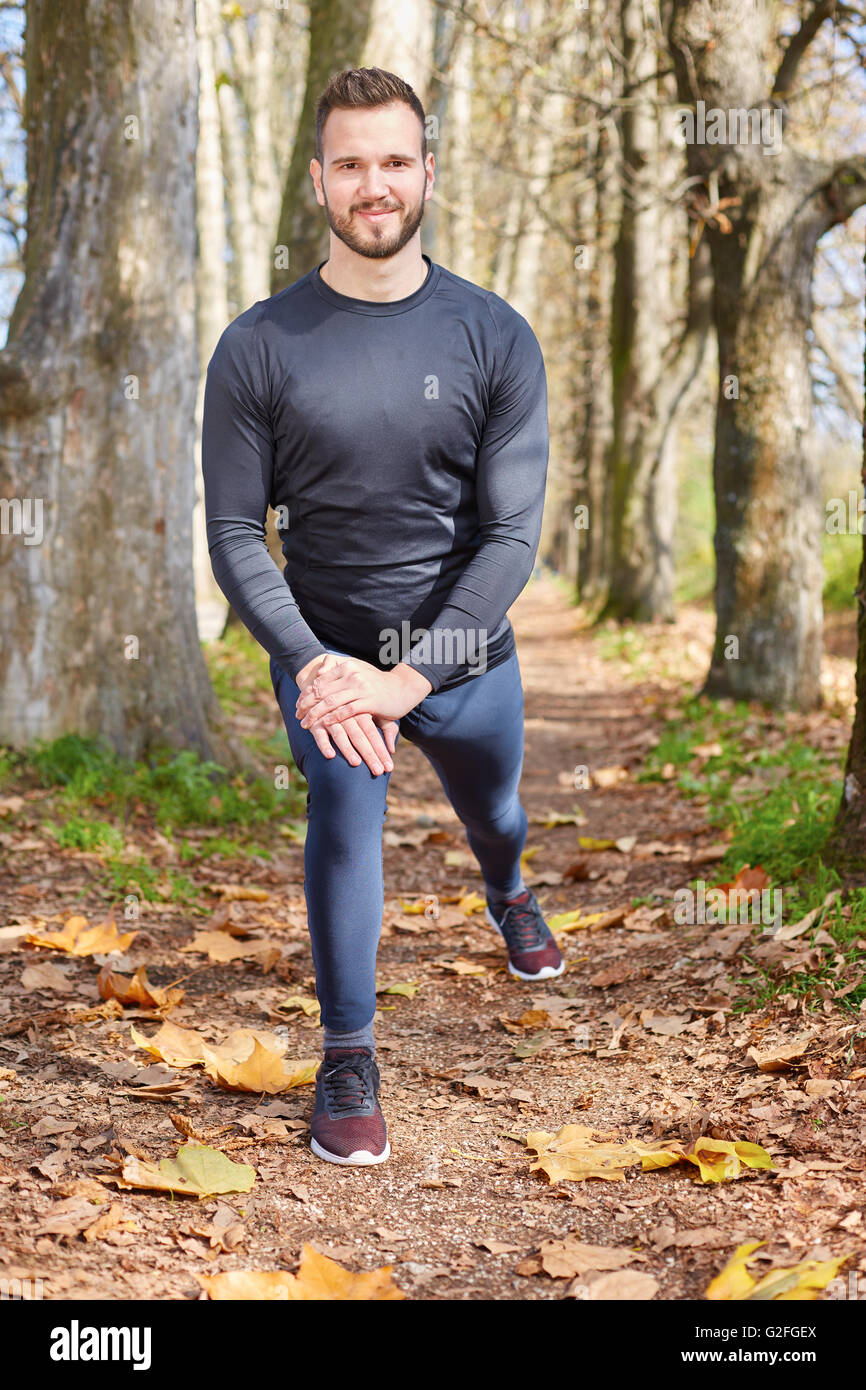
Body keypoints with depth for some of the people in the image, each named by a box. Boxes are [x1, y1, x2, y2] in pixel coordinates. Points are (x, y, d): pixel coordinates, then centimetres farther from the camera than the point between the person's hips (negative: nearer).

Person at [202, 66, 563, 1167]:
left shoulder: (494, 338, -8)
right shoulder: (260, 347, -9)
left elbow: (513, 531, -11)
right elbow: (235, 532, -6)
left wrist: (407, 678, -20)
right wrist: (312, 665, -21)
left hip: (462, 651, 2)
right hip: (323, 649, -2)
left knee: (492, 814, 23)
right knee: (343, 808, -25)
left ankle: (506, 895, 62)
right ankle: (348, 1058, -7)